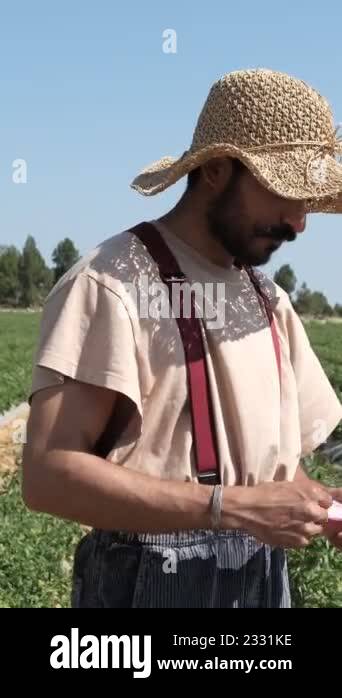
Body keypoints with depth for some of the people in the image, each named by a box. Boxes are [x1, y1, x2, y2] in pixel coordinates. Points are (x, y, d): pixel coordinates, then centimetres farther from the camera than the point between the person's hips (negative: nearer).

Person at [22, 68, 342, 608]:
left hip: (265, 578, 7)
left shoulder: (268, 301, 10)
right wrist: (234, 507, -23)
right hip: (155, 581, -7)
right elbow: (49, 473, -21)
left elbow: (281, 463, 13)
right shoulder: (113, 283, -14)